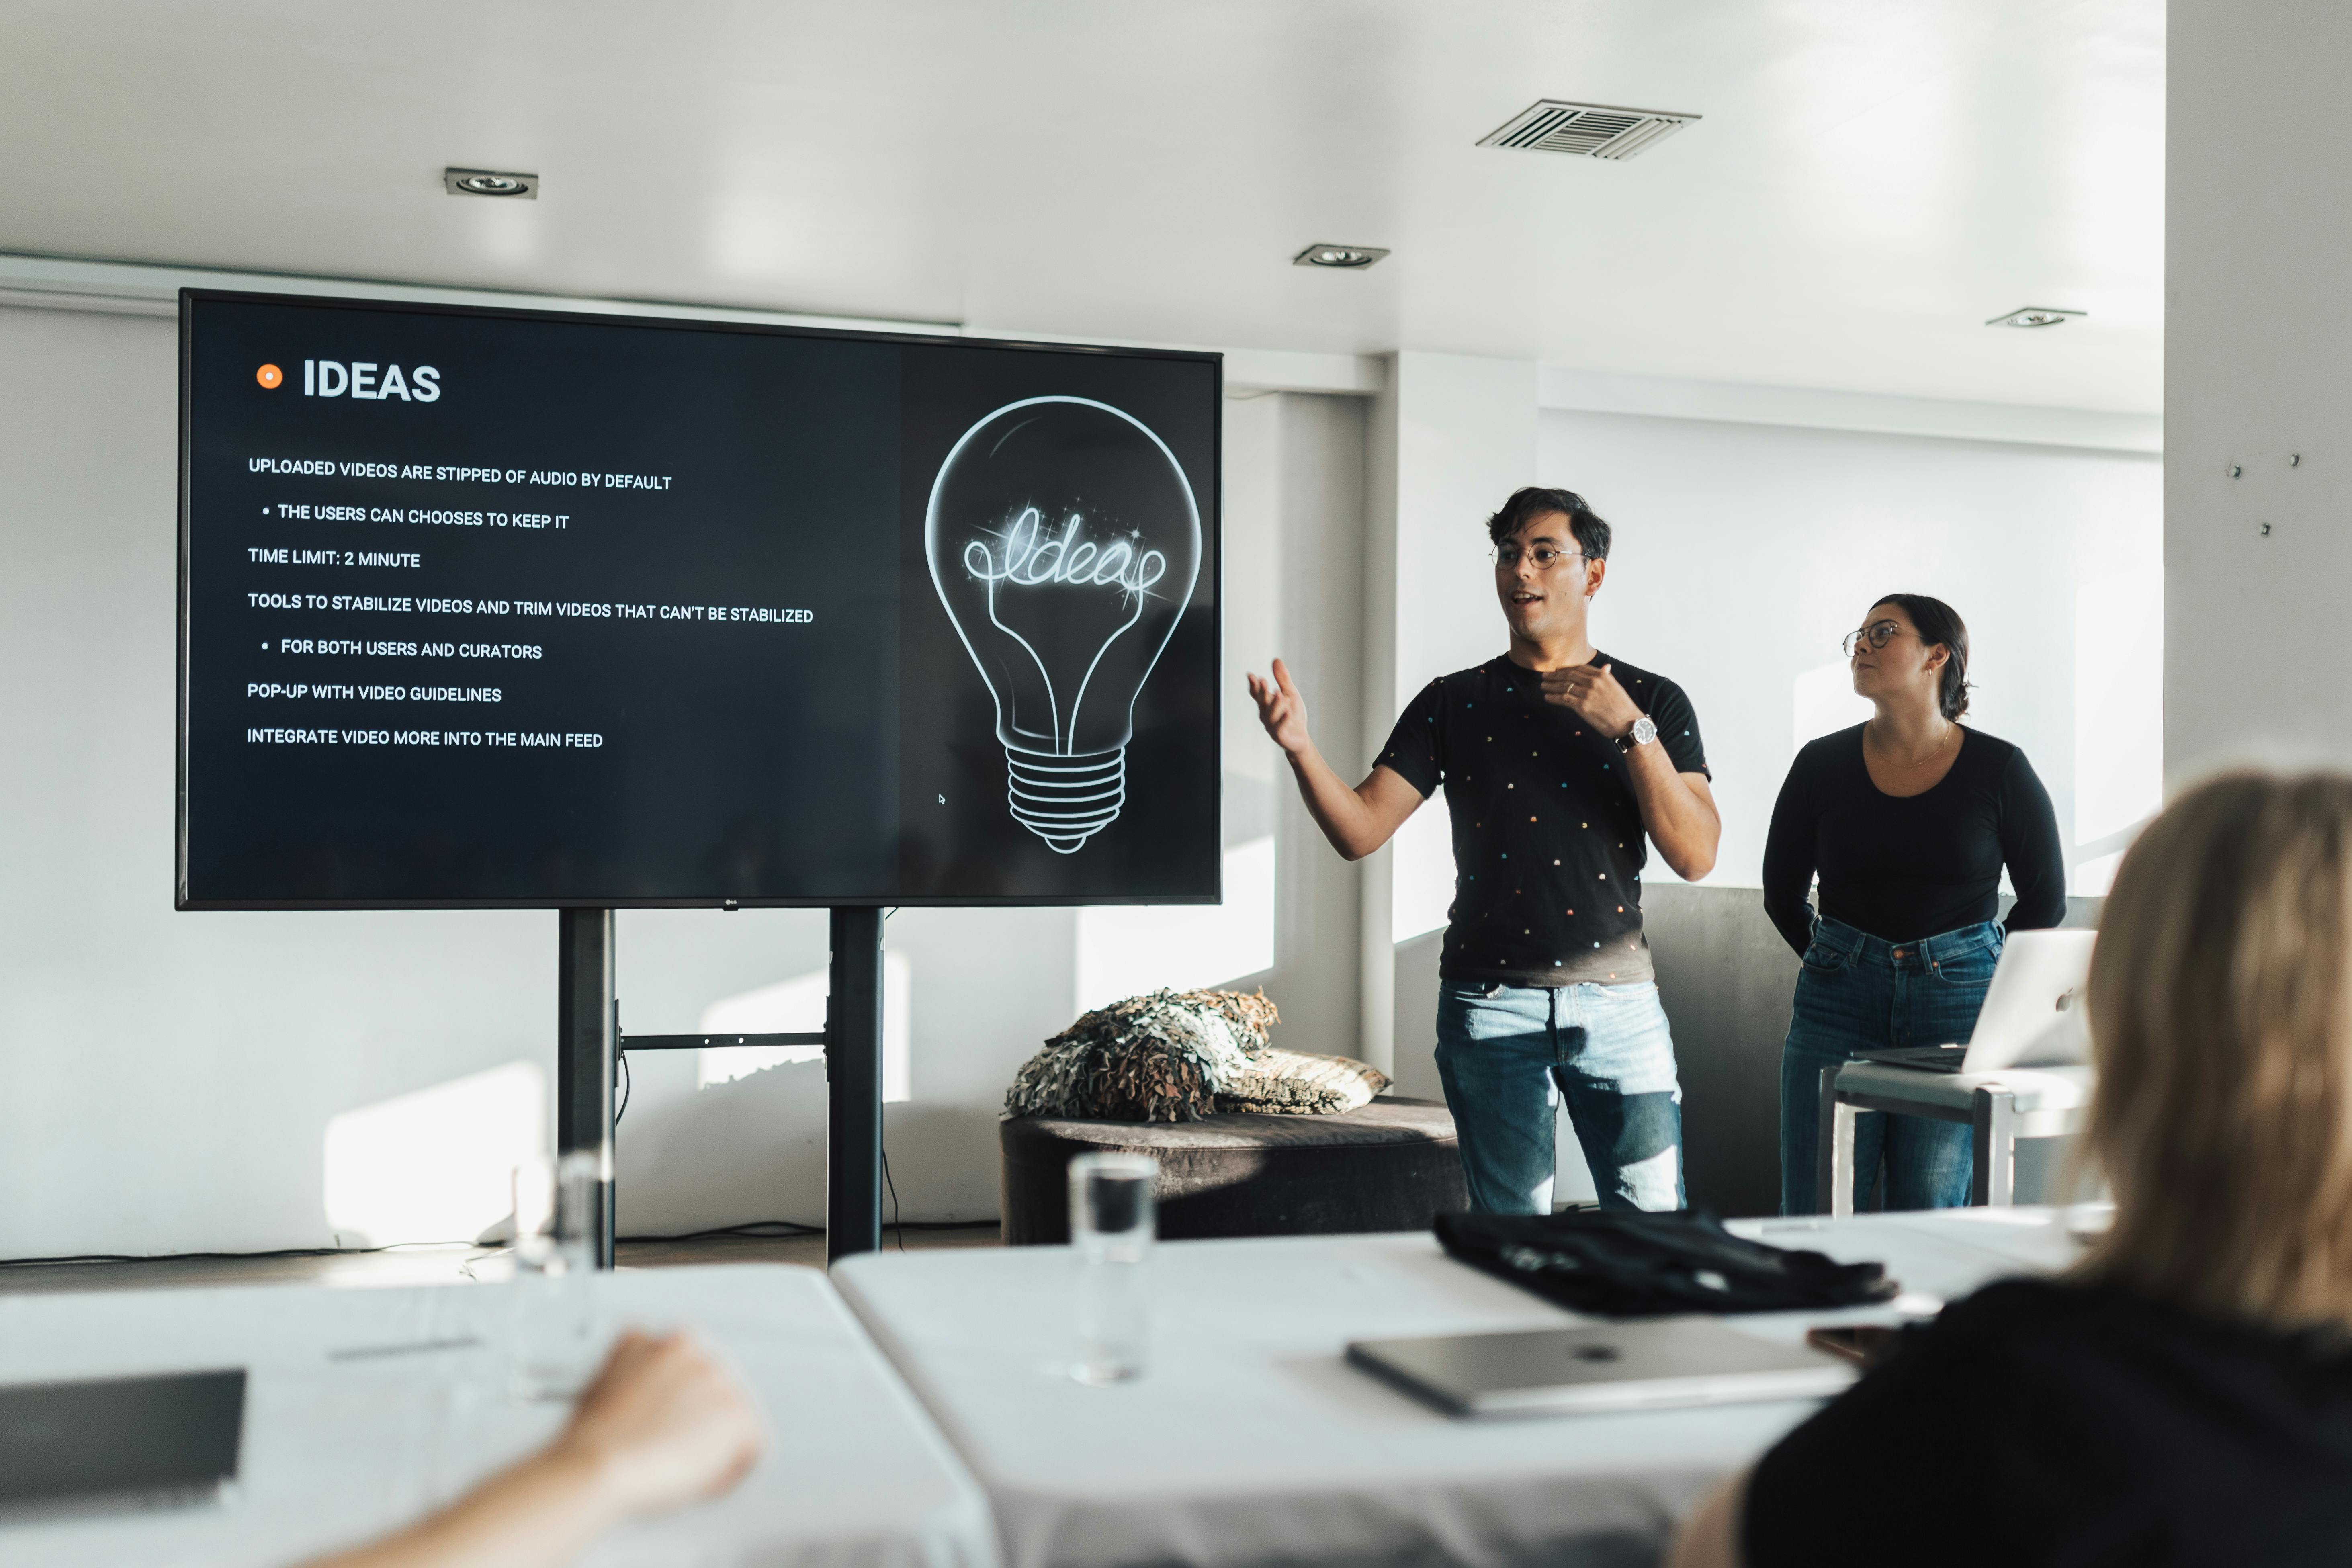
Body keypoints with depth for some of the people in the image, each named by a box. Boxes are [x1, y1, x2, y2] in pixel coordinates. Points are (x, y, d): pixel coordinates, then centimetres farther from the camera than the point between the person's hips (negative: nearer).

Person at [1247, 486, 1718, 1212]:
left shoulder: (1653, 701, 6)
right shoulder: (1454, 704, 8)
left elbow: (1696, 855, -5)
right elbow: (1361, 830, 0)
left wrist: (1631, 730, -15)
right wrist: (1300, 748, -17)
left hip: (1616, 997, 0)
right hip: (1490, 1003, 1)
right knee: (1510, 1233, 6)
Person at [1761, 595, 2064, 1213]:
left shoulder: (1998, 770, 0)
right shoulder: (1822, 764, 3)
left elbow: (2046, 900, 10)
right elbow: (1781, 895, 13)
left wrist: (1978, 975, 9)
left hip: (1959, 1005, -1)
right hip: (1839, 1002, 1)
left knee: (1929, 1224, 5)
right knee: (1814, 1220, 0)